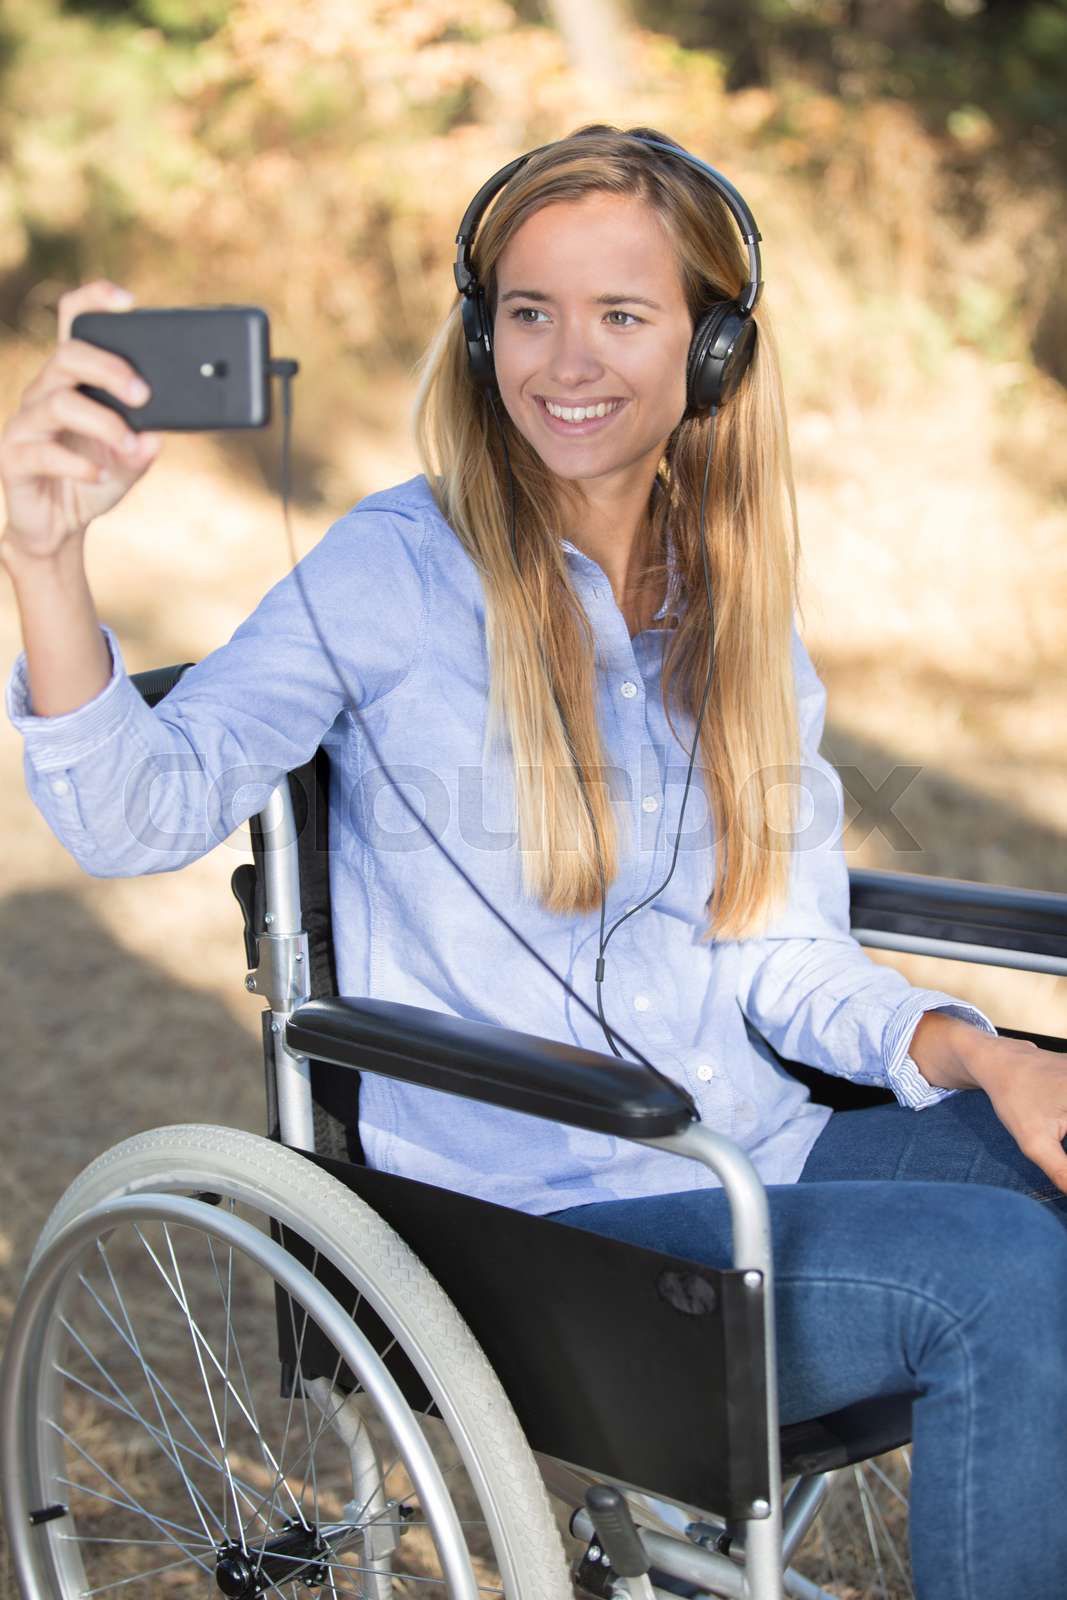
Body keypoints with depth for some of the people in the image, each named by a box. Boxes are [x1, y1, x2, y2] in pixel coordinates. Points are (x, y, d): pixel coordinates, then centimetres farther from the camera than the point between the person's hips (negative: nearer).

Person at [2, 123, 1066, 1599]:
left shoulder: (733, 601, 10)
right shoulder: (399, 568, -6)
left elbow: (784, 952, 10)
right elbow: (141, 814, -15)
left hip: (766, 1161, 6)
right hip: (530, 1228, -6)